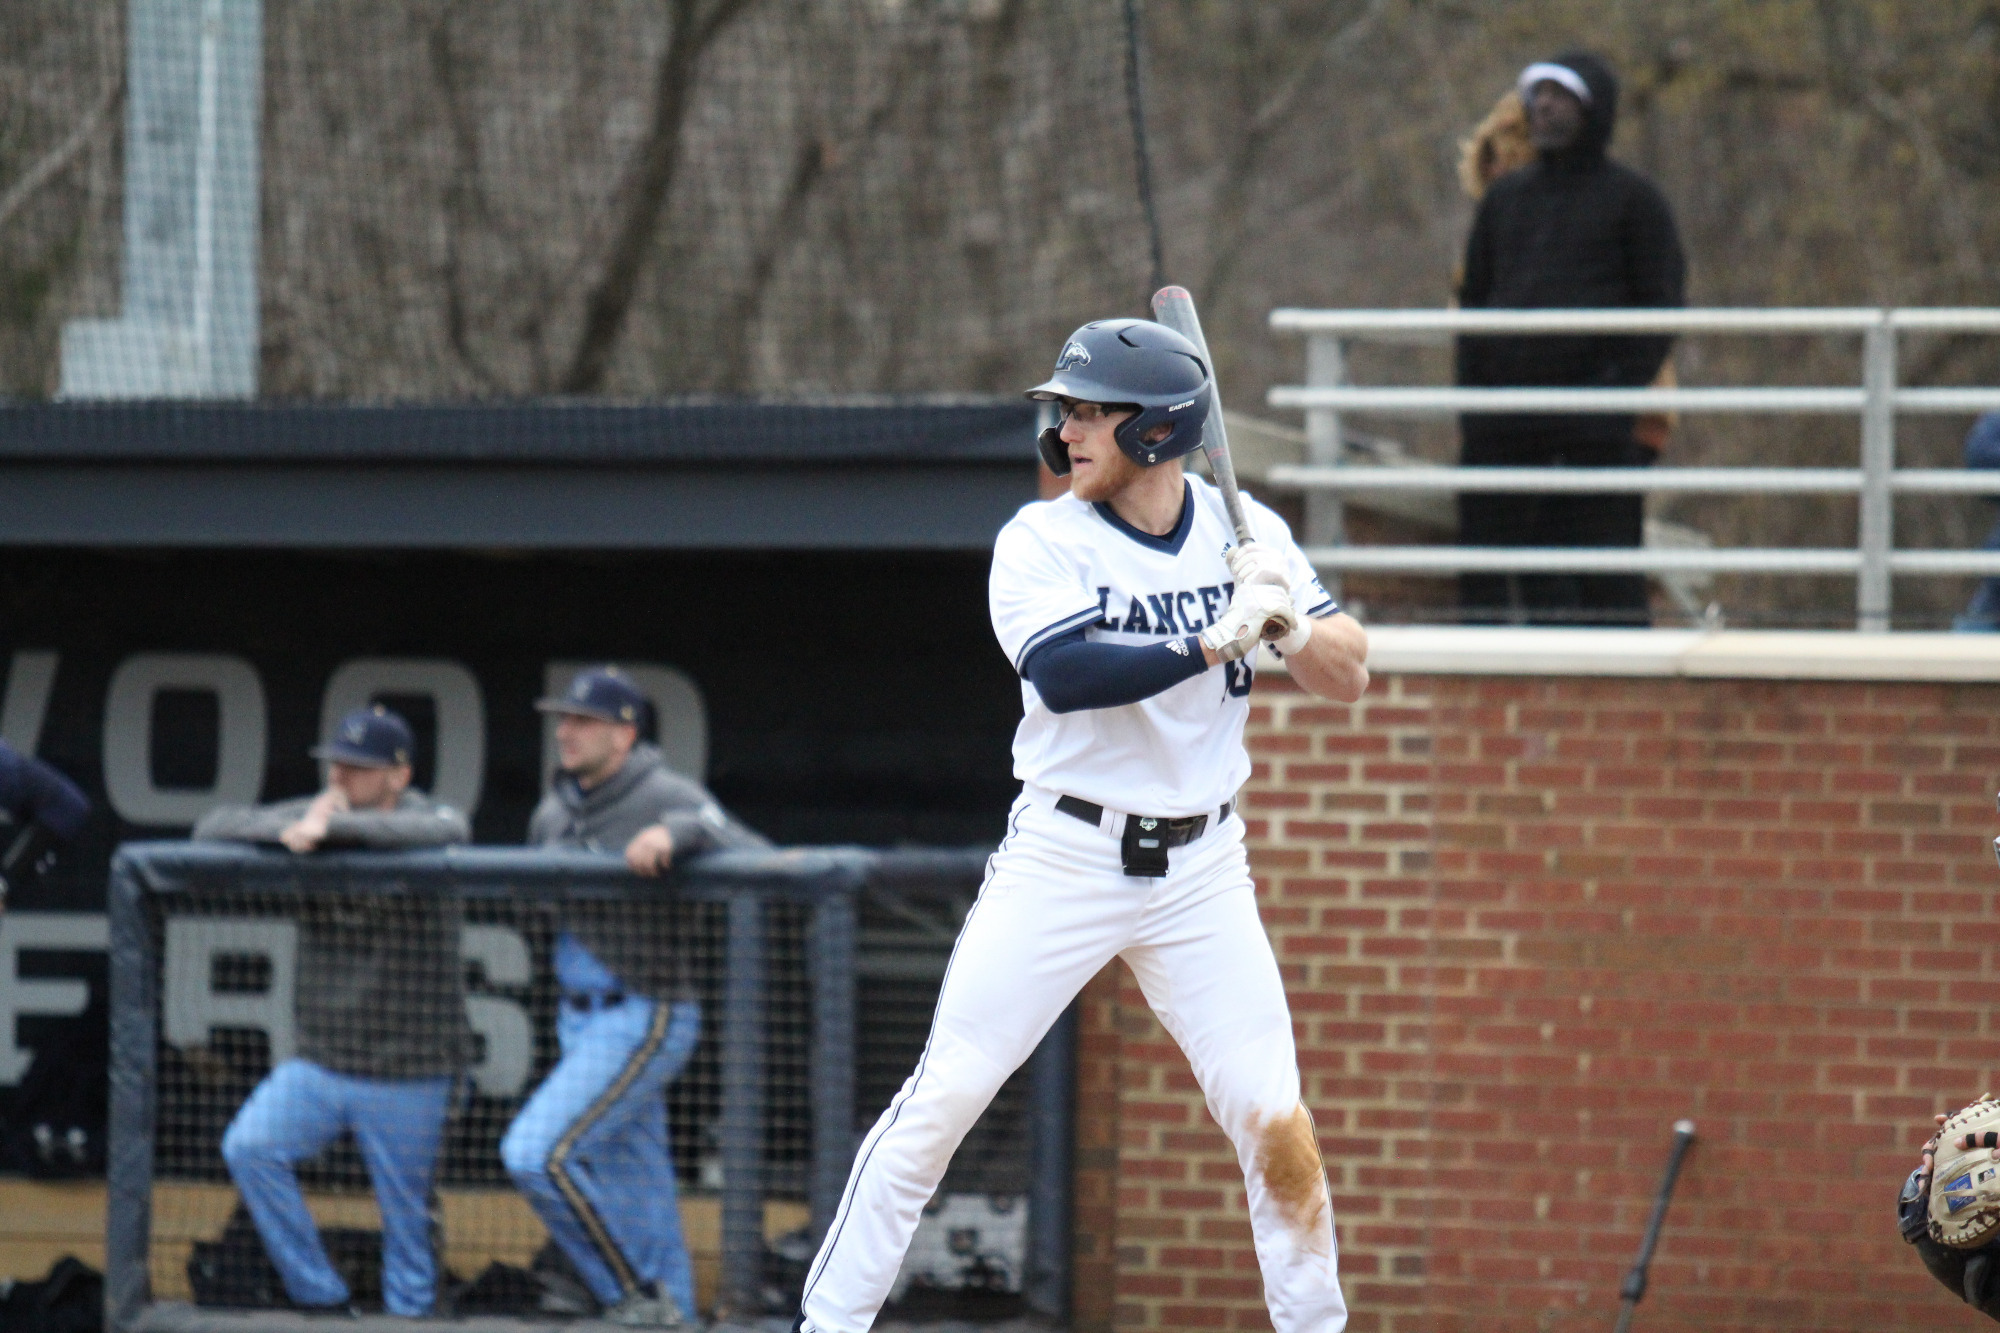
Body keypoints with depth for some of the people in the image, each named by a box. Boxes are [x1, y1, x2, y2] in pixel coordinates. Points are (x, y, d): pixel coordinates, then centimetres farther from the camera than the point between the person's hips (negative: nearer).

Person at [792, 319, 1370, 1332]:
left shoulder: (1241, 531, 3)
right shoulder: (1041, 542, -7)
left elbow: (1348, 677, 4)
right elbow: (1064, 674, -24)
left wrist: (1288, 620, -16)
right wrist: (1217, 641, -28)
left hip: (1200, 870, 2)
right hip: (1063, 858, -2)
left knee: (1276, 1125, -4)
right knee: (942, 1098, -6)